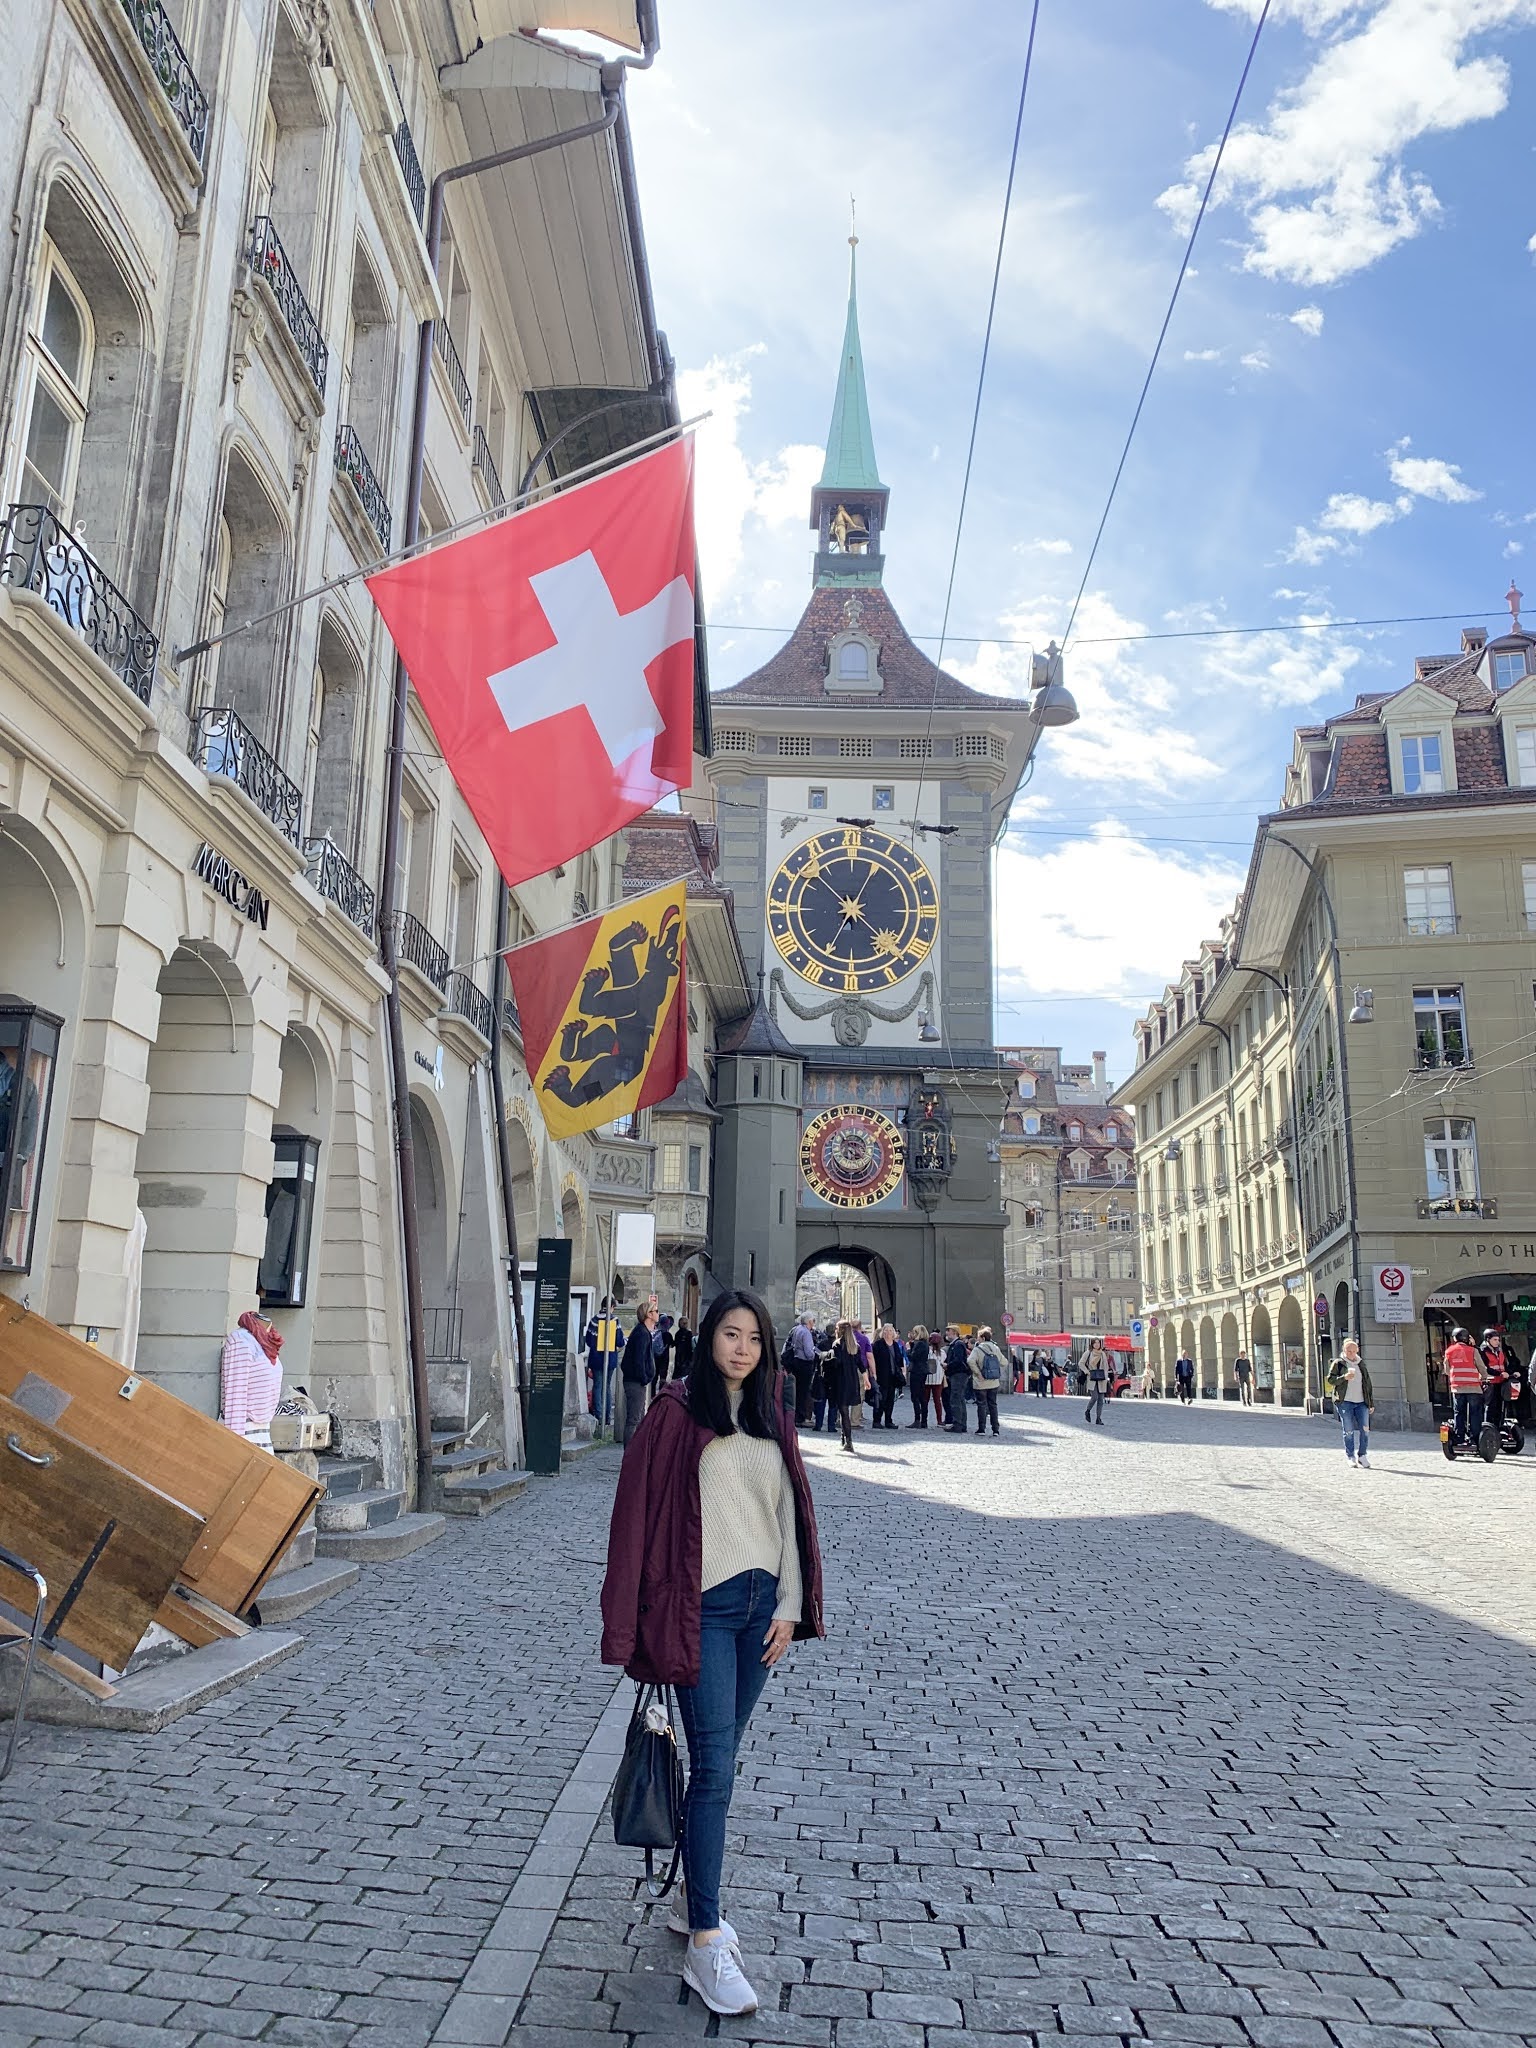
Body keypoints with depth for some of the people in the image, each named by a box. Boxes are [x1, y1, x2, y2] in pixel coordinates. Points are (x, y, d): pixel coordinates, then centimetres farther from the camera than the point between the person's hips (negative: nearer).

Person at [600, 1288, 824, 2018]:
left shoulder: (773, 1420, 7)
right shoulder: (677, 1414, -9)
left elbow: (791, 1514, 10)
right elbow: (640, 1510, -8)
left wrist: (788, 1606, 6)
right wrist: (638, 1624, -8)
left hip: (760, 1606, 5)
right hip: (703, 1607, -5)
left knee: (721, 1757, 15)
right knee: (713, 1767, -6)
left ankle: (691, 1899, 30)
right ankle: (704, 1945, 2)